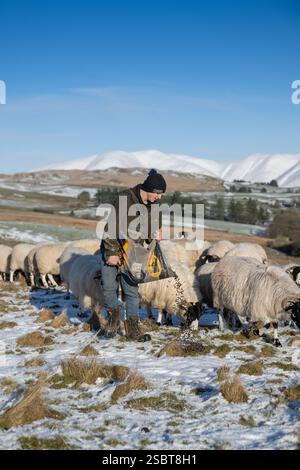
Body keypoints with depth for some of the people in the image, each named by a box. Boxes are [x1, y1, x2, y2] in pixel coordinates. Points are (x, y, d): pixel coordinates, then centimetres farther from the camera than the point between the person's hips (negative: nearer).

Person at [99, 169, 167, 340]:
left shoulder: (153, 205, -2)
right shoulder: (125, 199, -23)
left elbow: (154, 227, 13)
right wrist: (112, 253, -20)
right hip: (112, 250, -4)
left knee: (132, 291, 0)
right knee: (110, 288, -1)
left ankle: (132, 328, 5)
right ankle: (114, 315, 25)